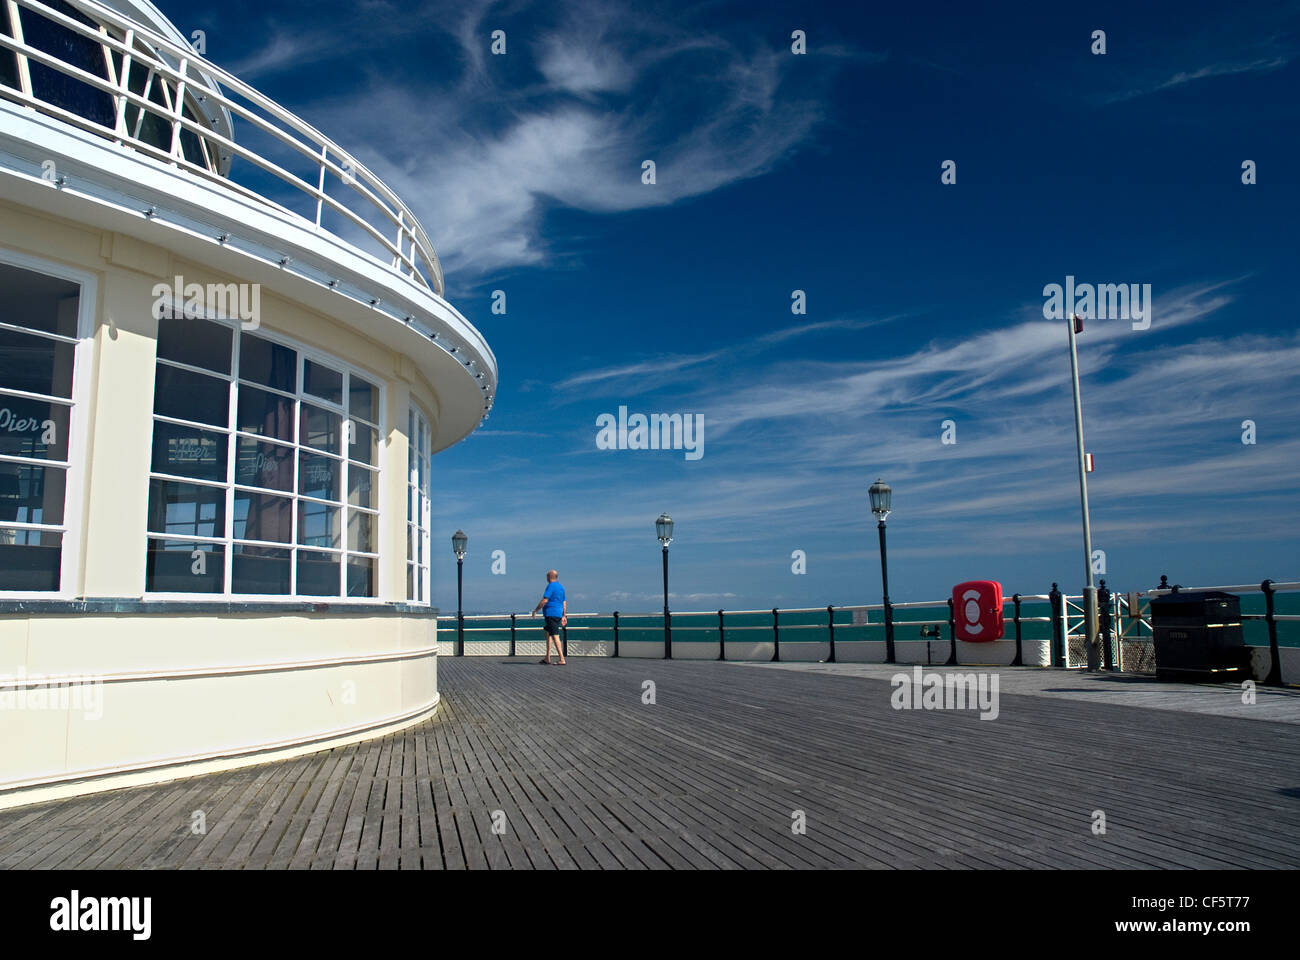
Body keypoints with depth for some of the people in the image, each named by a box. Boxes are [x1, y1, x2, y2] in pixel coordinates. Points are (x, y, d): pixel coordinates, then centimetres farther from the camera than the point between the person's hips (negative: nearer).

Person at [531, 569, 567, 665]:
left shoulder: (551, 586, -11)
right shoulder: (561, 586, 16)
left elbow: (545, 600, -17)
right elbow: (564, 602, 18)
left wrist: (536, 610, -7)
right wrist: (564, 616, 21)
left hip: (551, 613, -9)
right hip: (558, 614, 9)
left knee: (555, 636, -11)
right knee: (548, 633, 19)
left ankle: (562, 660, -16)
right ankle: (547, 658, 24)